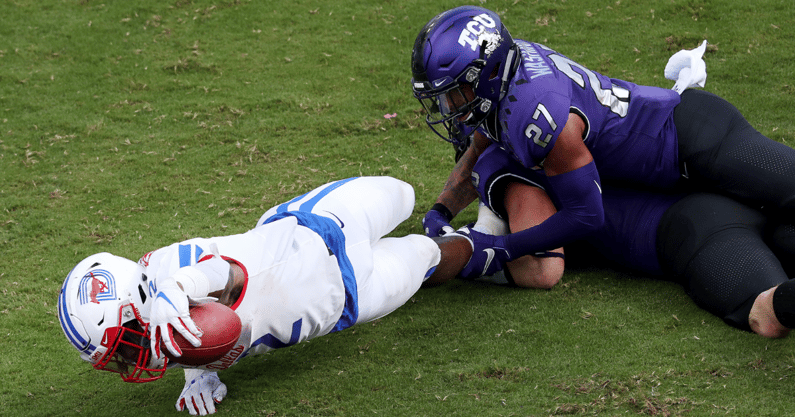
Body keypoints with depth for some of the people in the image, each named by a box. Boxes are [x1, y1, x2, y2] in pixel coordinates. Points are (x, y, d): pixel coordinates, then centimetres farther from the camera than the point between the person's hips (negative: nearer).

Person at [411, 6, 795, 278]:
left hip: (701, 141, -9)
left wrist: (501, 249, -24)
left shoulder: (536, 114, -34)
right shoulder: (502, 66, -6)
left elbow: (586, 215, -26)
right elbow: (476, 158, 10)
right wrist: (440, 212, -5)